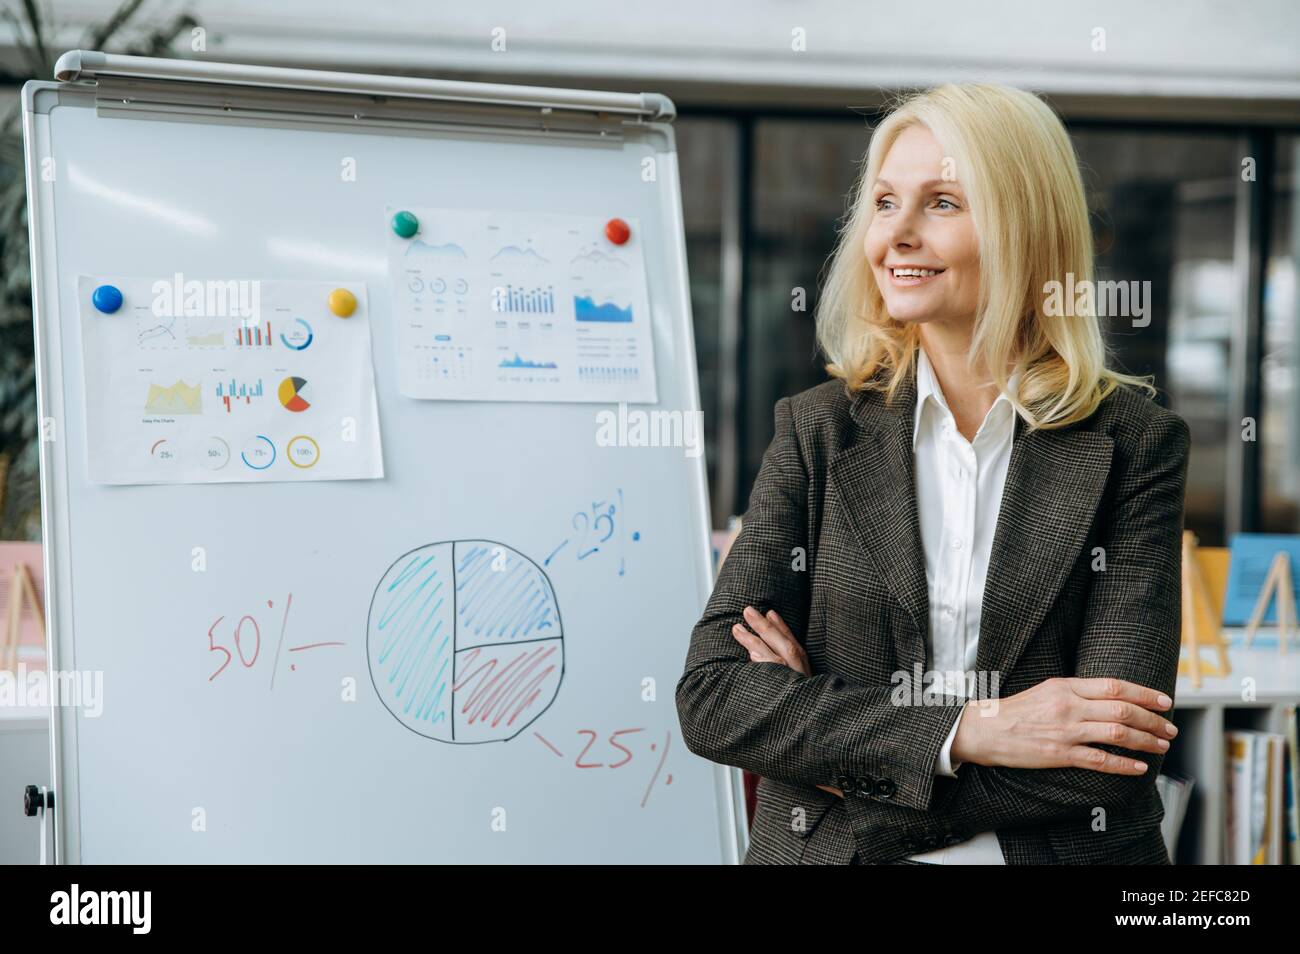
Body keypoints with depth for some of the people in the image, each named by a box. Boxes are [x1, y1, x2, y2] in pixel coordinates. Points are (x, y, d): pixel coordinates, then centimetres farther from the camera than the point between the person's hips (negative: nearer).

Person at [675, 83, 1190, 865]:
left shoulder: (1133, 441, -1)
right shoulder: (819, 430, 4)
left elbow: (1116, 755, -8)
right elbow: (711, 697, -5)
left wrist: (857, 759, -8)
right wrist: (967, 730, -13)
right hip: (822, 852, 2)